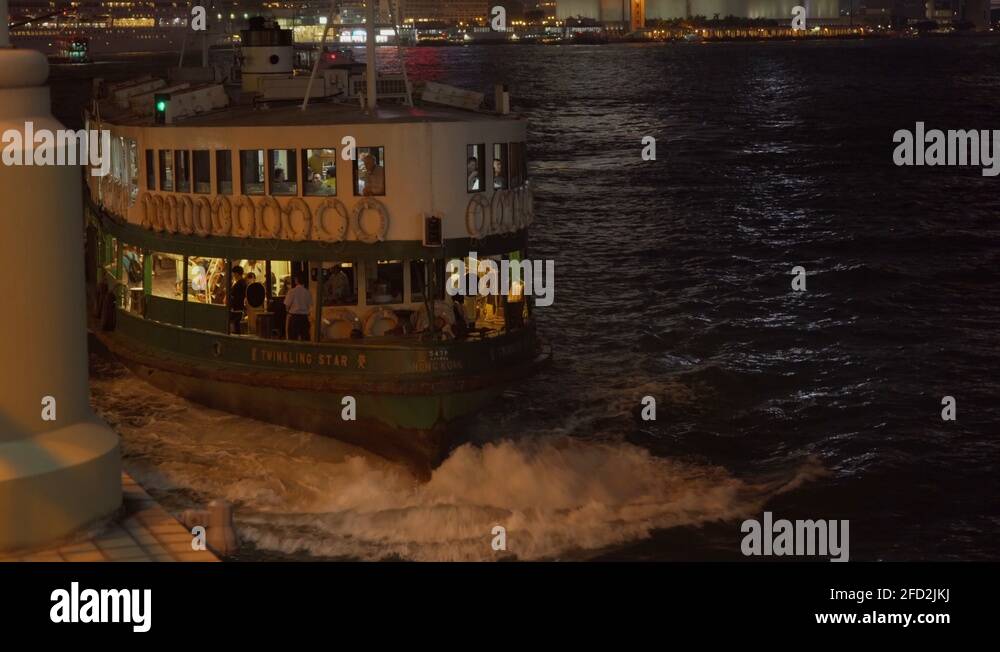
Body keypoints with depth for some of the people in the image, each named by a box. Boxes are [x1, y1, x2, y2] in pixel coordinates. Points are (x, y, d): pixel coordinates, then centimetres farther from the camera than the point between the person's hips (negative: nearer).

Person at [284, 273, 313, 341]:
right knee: (305, 338, 6)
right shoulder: (307, 292, -1)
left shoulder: (292, 291, -10)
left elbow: (287, 305, -4)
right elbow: (310, 305, 4)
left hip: (294, 317, -3)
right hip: (304, 317, 3)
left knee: (293, 338, 1)